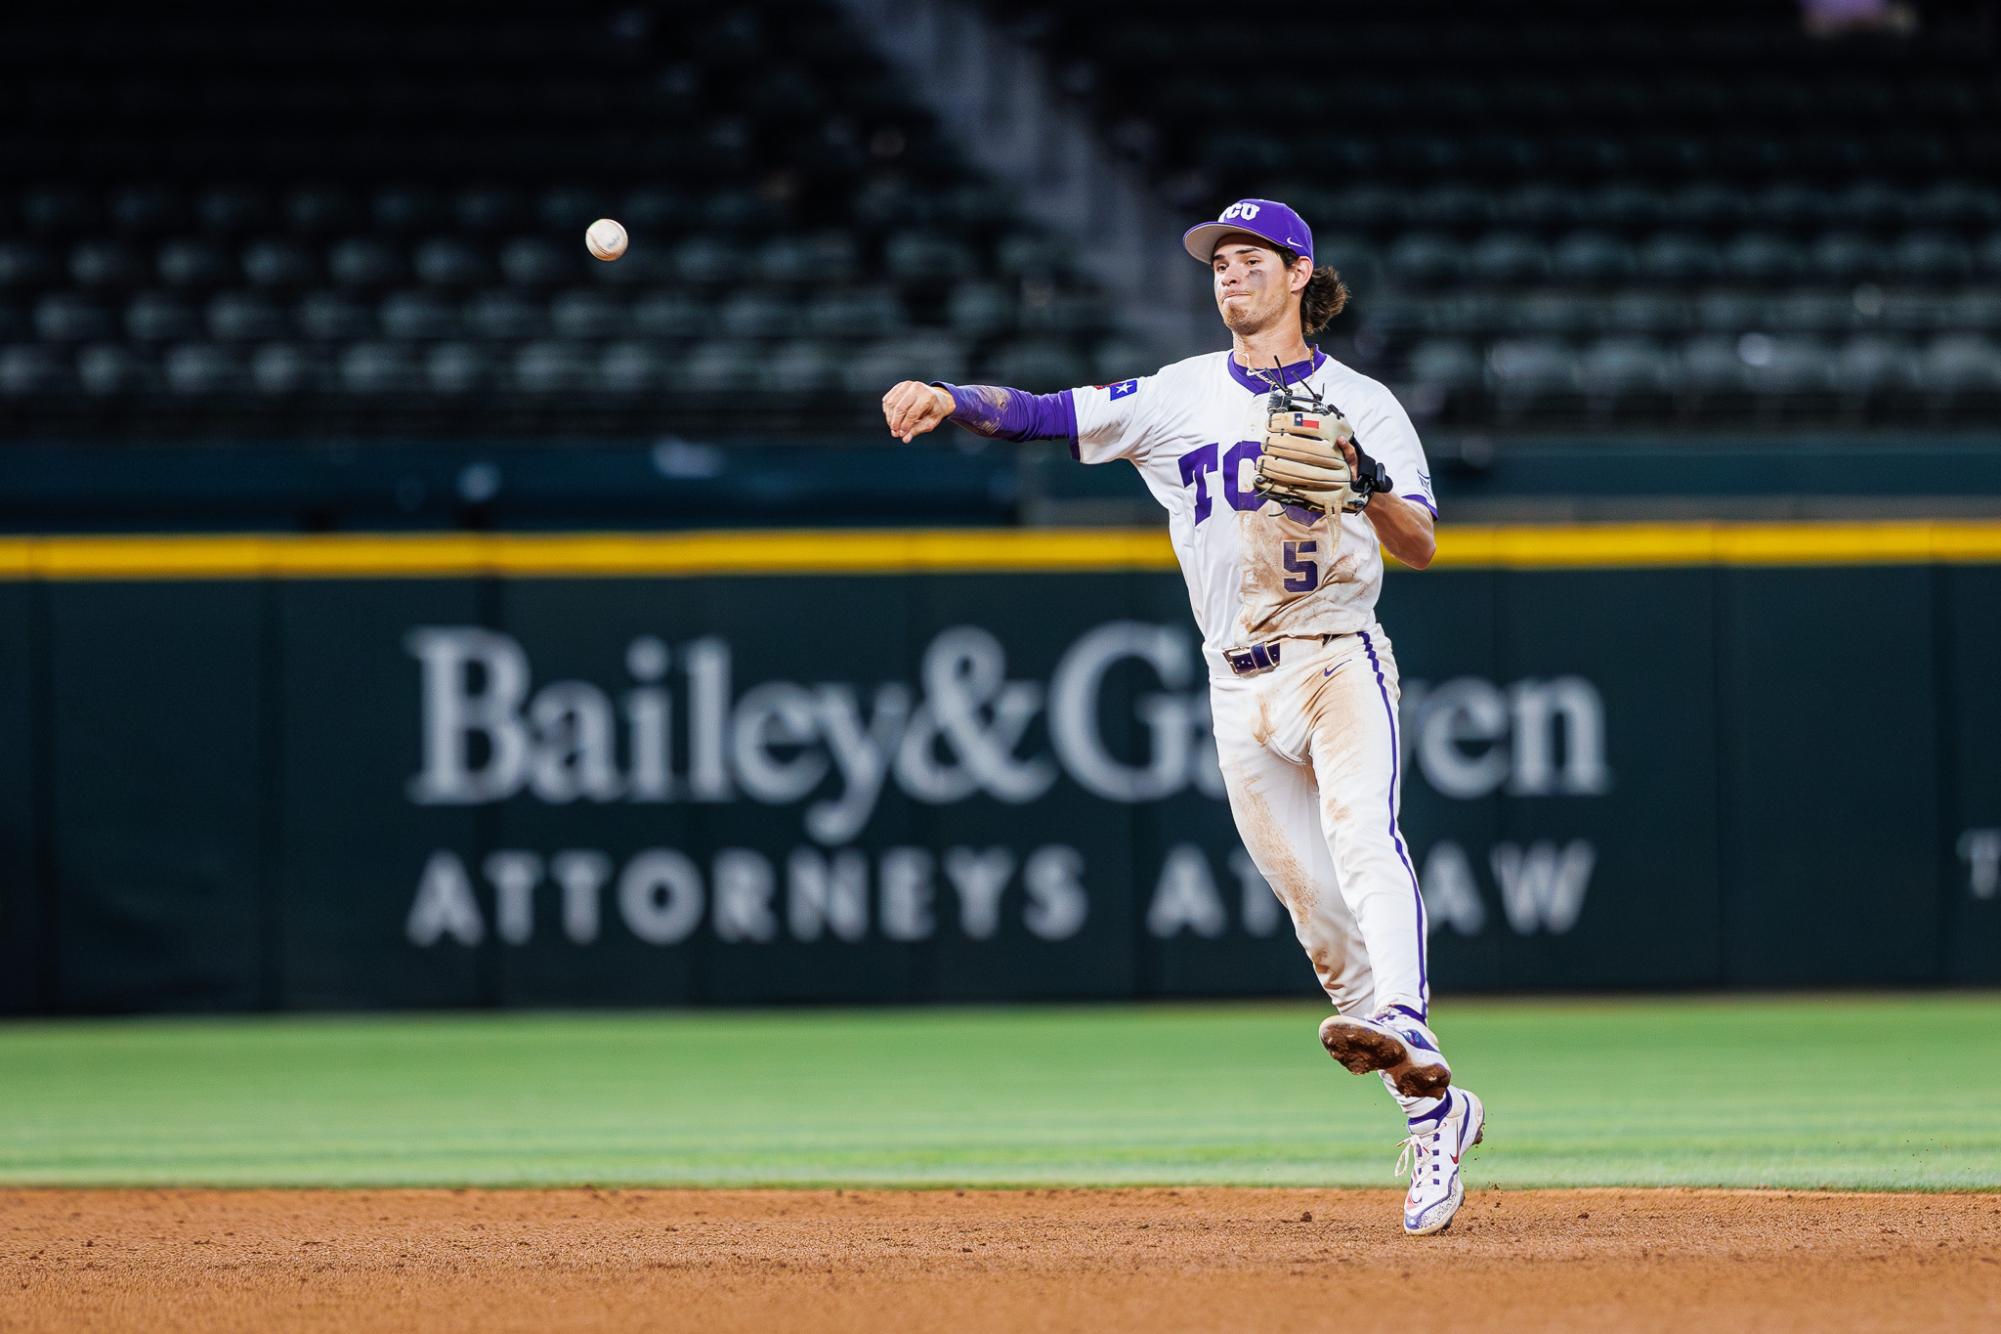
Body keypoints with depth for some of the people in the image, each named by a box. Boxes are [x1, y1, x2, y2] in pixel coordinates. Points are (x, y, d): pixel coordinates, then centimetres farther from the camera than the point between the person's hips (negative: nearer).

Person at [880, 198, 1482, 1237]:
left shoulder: (1362, 405, 5)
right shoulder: (1181, 396, 9)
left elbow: (1422, 548, -1)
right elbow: (1045, 414, 0)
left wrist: (1365, 480, -19)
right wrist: (951, 400, -18)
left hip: (1343, 662, -3)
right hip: (1243, 685, 3)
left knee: (1363, 838, -29)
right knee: (1315, 911, 0)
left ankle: (1406, 1031, -50)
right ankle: (1434, 1115, 9)